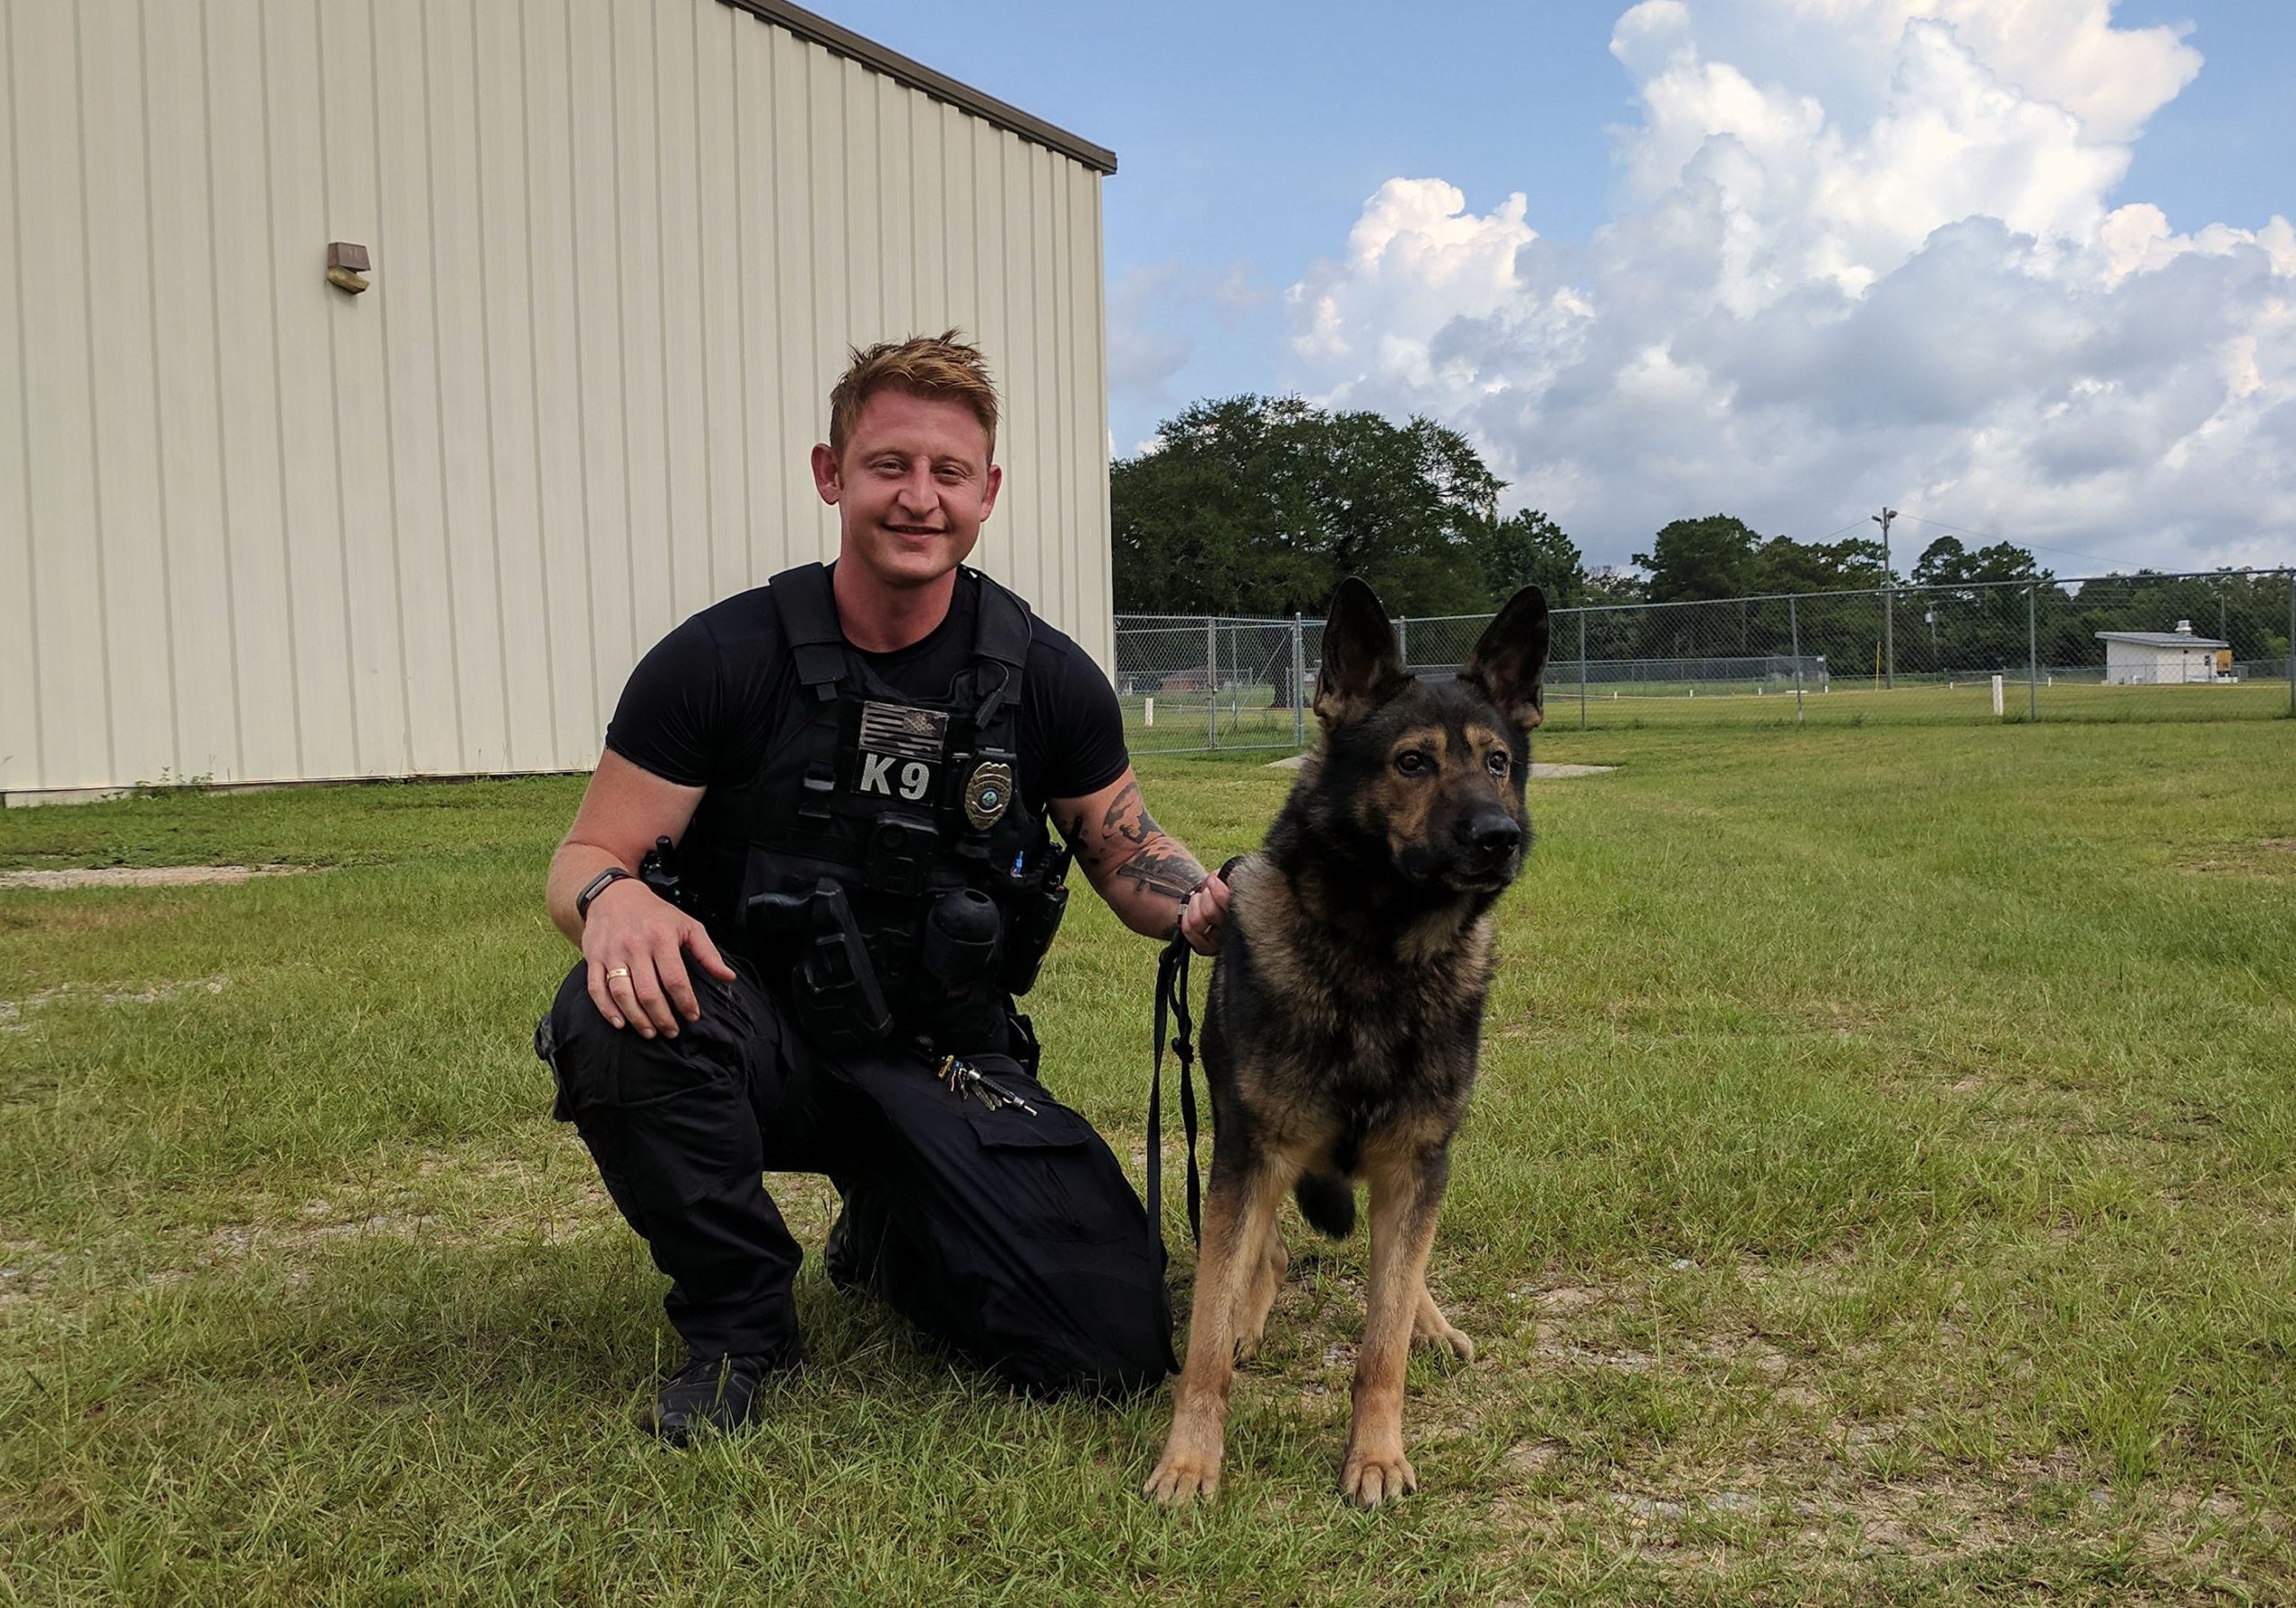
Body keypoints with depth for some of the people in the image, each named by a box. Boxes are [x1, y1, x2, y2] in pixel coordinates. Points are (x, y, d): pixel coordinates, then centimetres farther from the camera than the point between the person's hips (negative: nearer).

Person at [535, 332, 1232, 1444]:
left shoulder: (1045, 679, -3)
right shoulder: (723, 661, -10)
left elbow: (1125, 850, 8)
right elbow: (583, 856, -8)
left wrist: (1206, 907, -16)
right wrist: (613, 898, -33)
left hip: (949, 1059, 2)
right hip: (765, 1033, -1)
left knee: (1113, 1347, -13)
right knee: (616, 1014, -36)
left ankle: (888, 1237, 21)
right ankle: (736, 1318, -6)